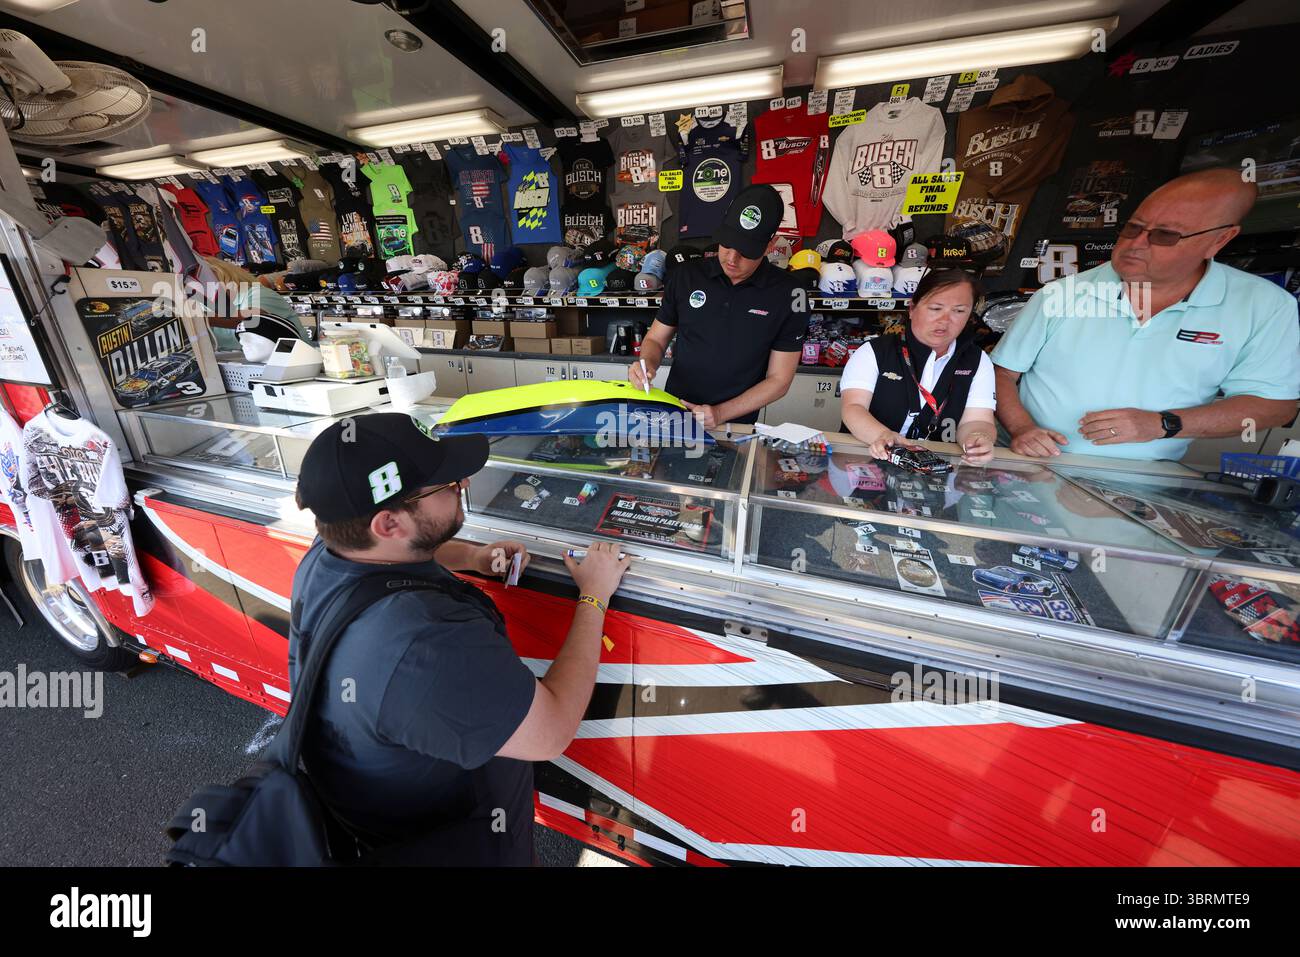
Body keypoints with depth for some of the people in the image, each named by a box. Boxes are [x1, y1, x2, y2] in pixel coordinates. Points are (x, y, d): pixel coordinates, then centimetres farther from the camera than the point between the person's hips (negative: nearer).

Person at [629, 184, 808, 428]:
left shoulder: (786, 295, -4)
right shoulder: (686, 275, 2)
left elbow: (779, 379, -2)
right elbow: (656, 339, 11)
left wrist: (721, 413, -13)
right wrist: (647, 364, -12)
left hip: (736, 424, -1)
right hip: (672, 414, 2)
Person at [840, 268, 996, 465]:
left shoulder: (978, 362, 11)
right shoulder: (874, 352, 1)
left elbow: (976, 421, 0)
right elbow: (852, 408, -12)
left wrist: (979, 440, -24)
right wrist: (882, 435, -31)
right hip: (865, 460, -1)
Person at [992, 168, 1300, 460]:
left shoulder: (1265, 307, 3)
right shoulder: (1059, 295, -2)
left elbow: (1274, 402, 5)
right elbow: (1003, 372, -1)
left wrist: (1164, 424, -11)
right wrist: (1021, 428, -17)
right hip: (1033, 465, -1)